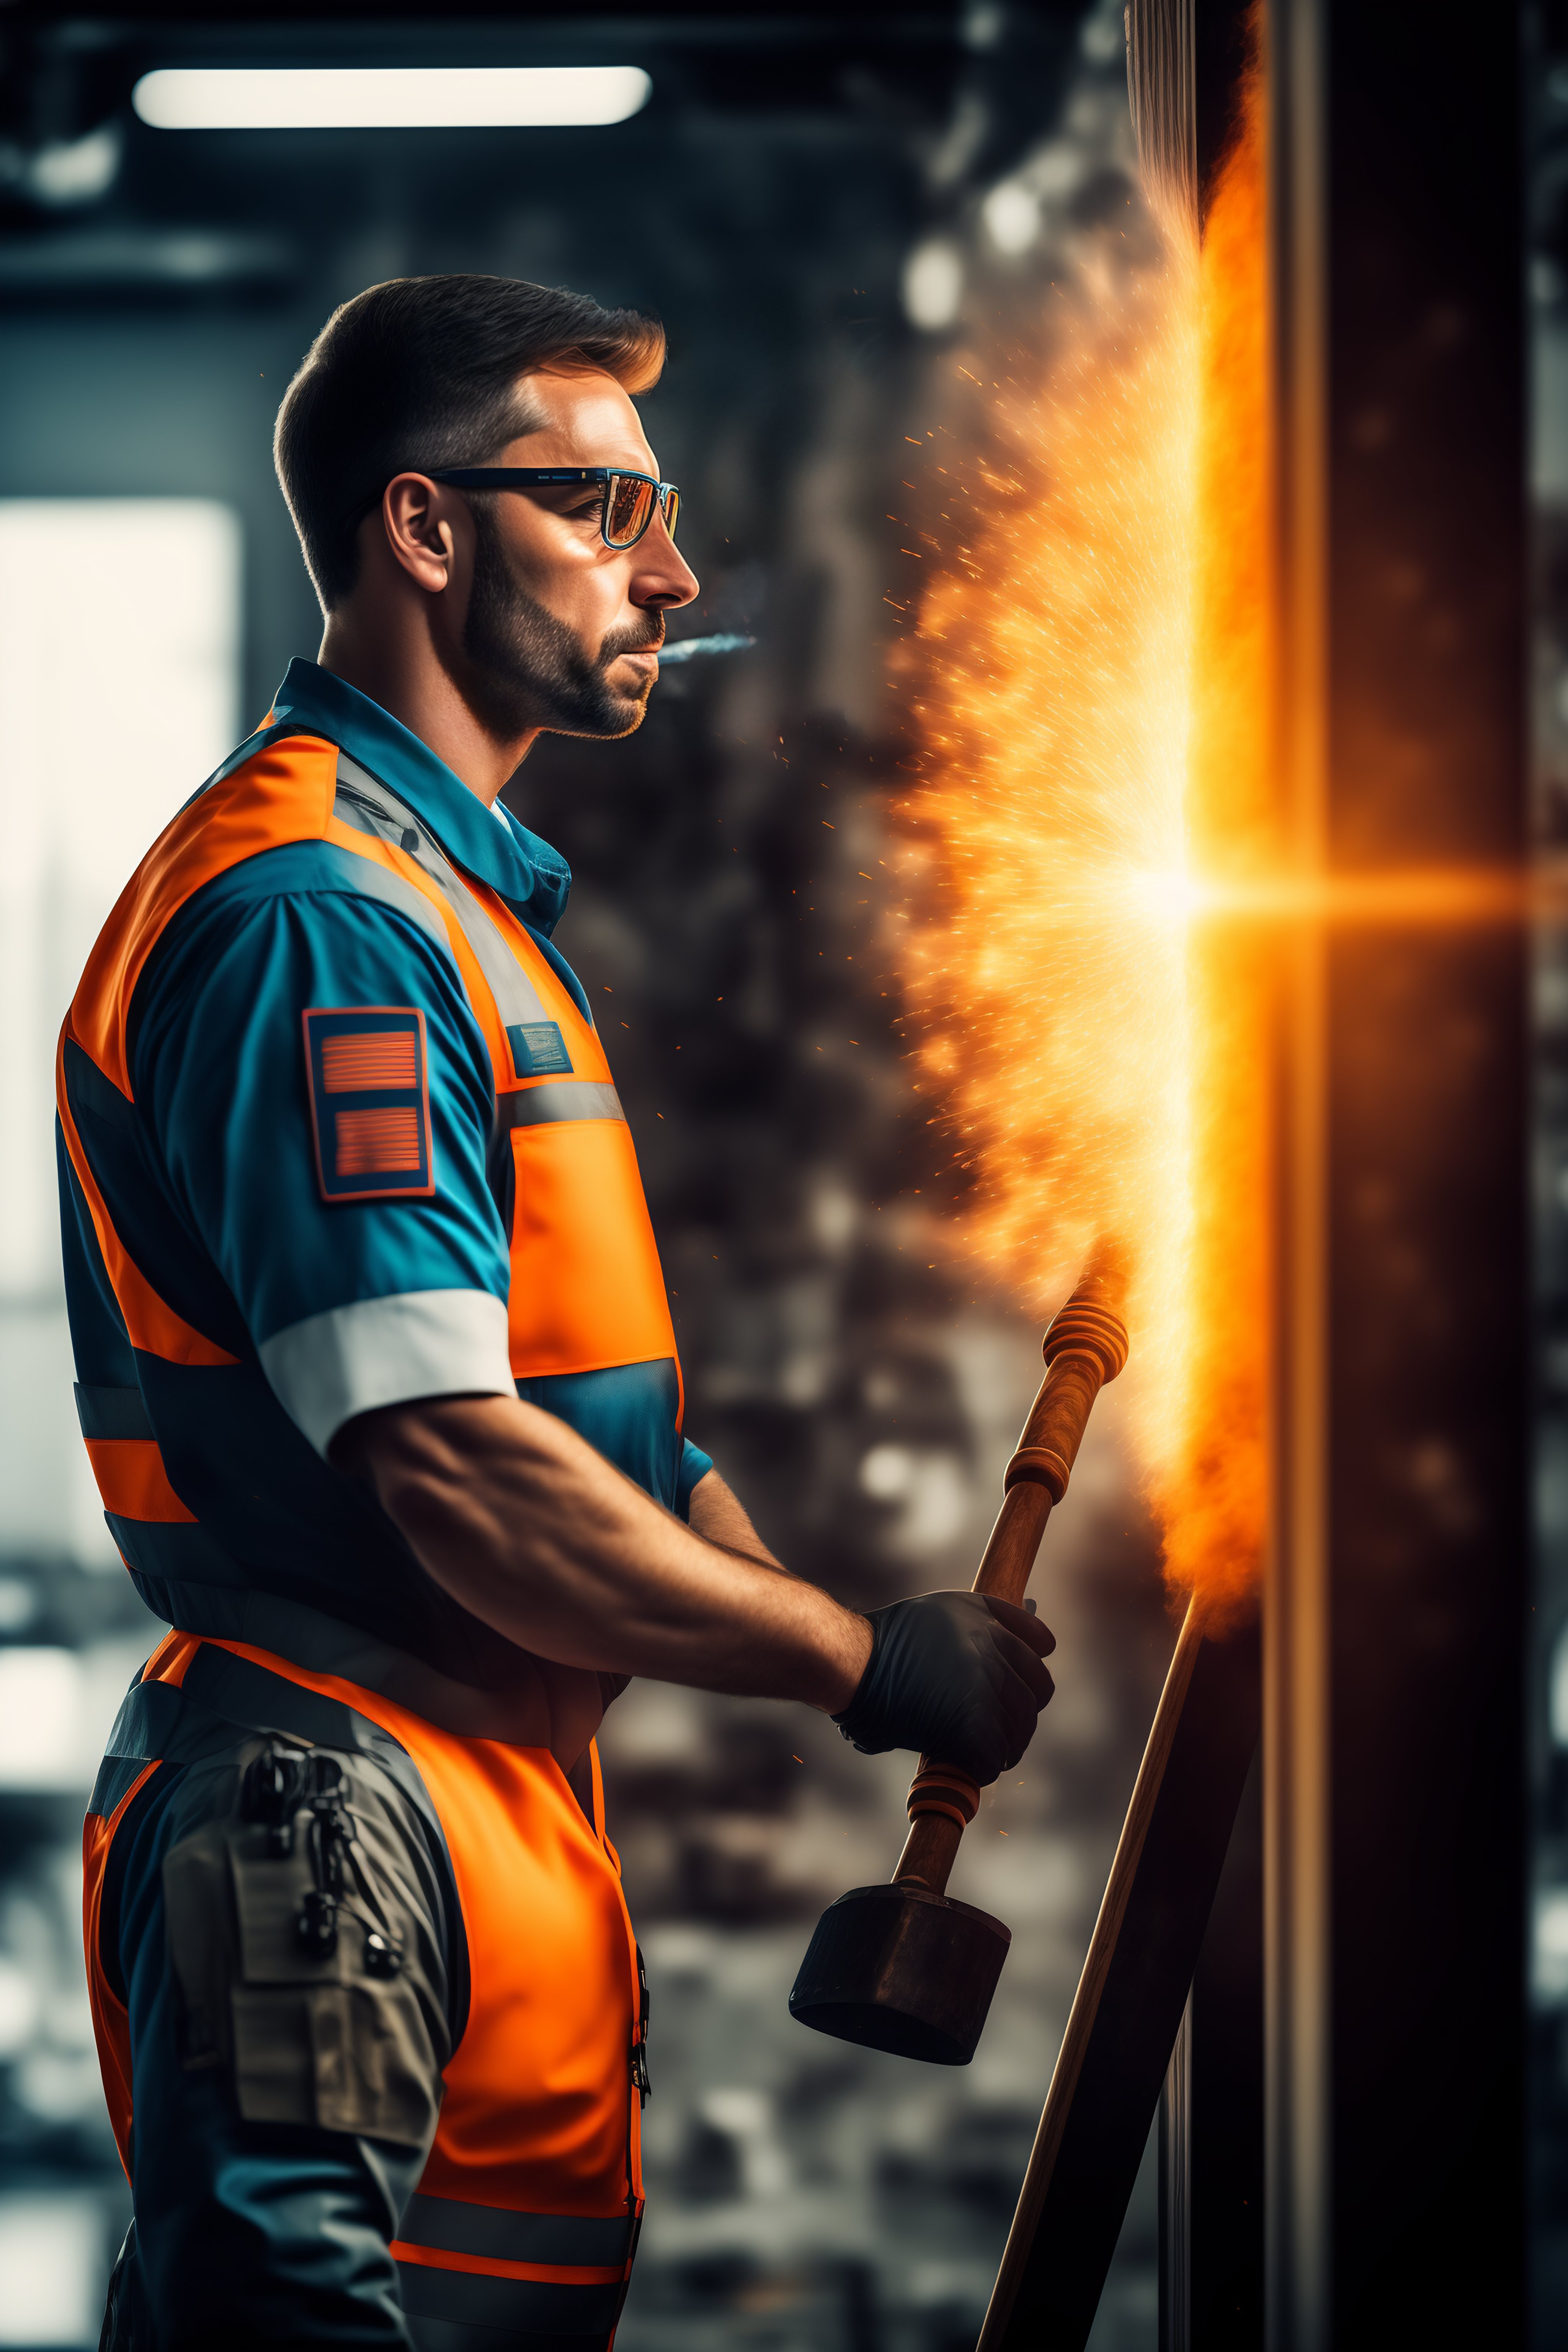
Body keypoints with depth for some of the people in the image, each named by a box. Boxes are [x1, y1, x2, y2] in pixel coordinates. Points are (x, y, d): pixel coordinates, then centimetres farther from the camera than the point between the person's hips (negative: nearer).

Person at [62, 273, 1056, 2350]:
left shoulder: (465, 899, 21)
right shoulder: (318, 906, -14)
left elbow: (609, 1427, 20)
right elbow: (454, 1467, -21)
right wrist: (867, 1660, -12)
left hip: (506, 1787, 10)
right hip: (339, 1809, -10)